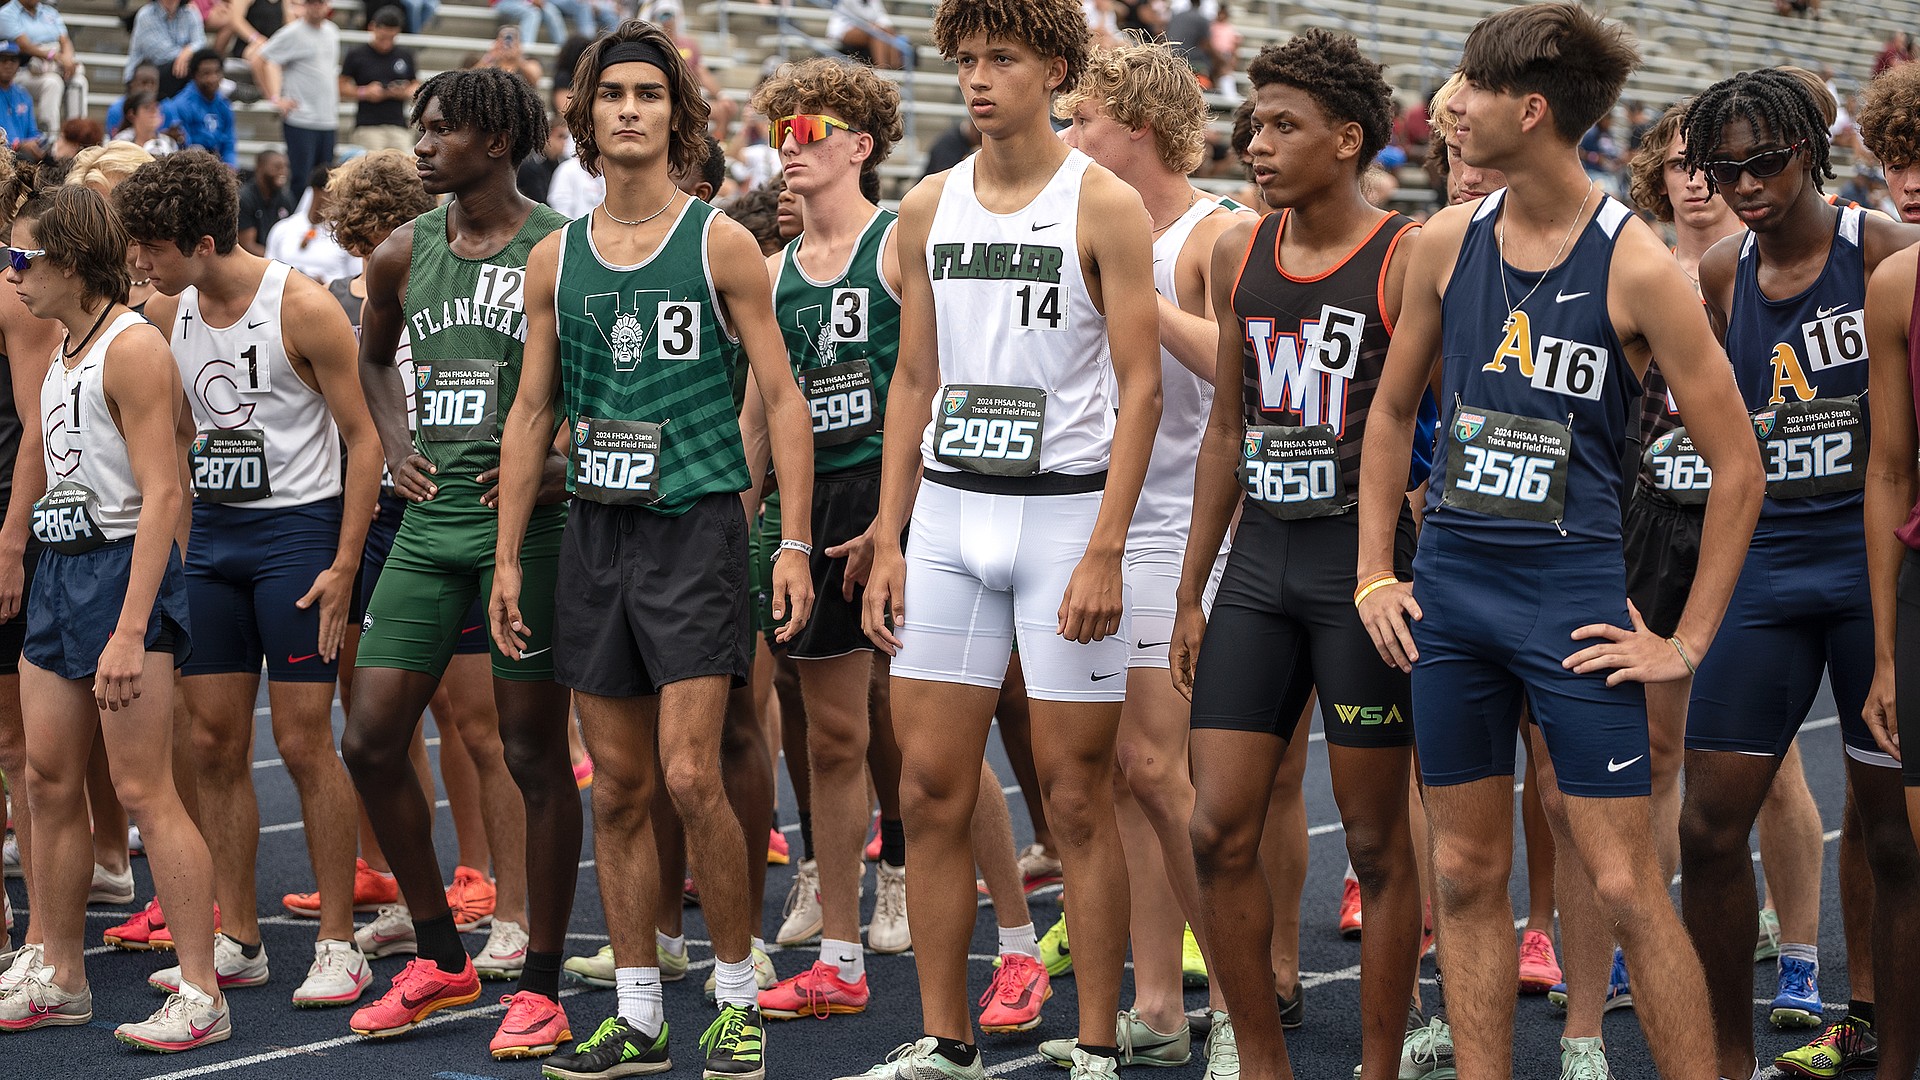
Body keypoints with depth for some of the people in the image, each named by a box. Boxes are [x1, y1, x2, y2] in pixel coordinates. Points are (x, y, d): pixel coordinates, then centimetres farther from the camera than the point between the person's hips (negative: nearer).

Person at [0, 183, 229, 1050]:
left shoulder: (133, 347, -13)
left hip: (122, 568, -9)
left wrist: (130, 630, -25)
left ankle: (200, 994, -5)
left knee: (144, 790, -9)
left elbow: (161, 495, -19)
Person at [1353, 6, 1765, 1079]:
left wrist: (1688, 641, -7)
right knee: (1467, 876, 9)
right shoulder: (1448, 242, 4)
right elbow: (1393, 409, 18)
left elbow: (1738, 467, -7)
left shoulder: (1635, 265, -11)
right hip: (1450, 588, 5)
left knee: (1625, 886, -5)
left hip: (1574, 594, -5)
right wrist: (1376, 574, 11)